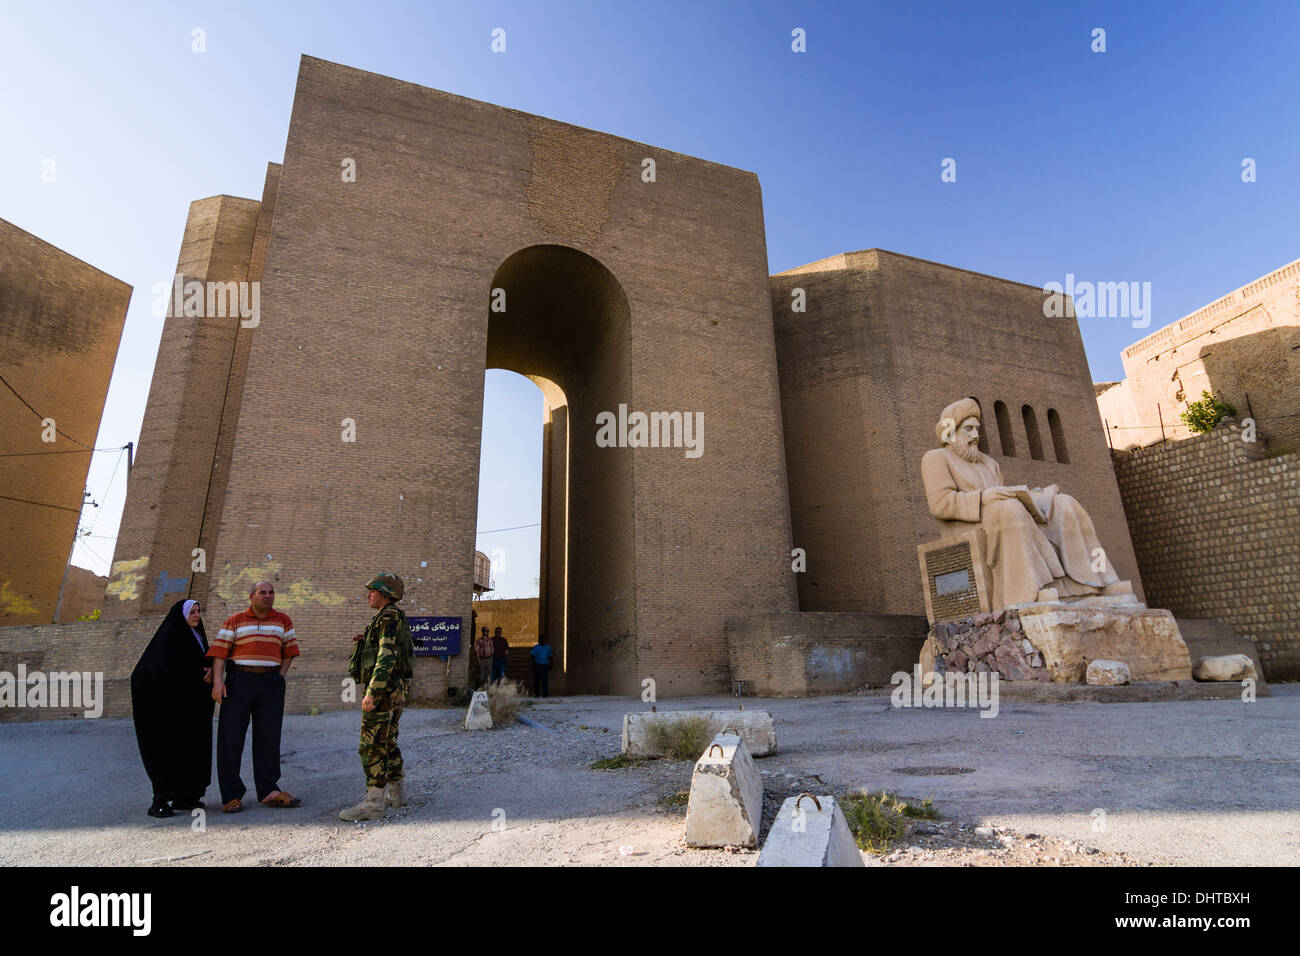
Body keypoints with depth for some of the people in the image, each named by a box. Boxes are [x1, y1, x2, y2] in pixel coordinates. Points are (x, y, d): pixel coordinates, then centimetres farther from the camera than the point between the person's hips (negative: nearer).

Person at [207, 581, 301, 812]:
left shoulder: (283, 620, 10)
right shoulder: (234, 621, 6)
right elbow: (219, 650, -1)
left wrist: (280, 678, 2)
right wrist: (217, 680, -12)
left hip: (271, 682, 1)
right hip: (239, 680, -1)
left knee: (268, 736, 3)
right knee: (230, 736, -2)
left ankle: (269, 791, 9)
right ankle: (231, 795, 7)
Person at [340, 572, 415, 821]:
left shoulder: (389, 617, -14)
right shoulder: (392, 619, 19)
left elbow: (387, 657, -23)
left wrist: (372, 693, -25)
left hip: (383, 689, -10)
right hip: (396, 690, 10)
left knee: (372, 745, -7)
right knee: (387, 743, 17)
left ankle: (373, 804, -4)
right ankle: (395, 794, 25)